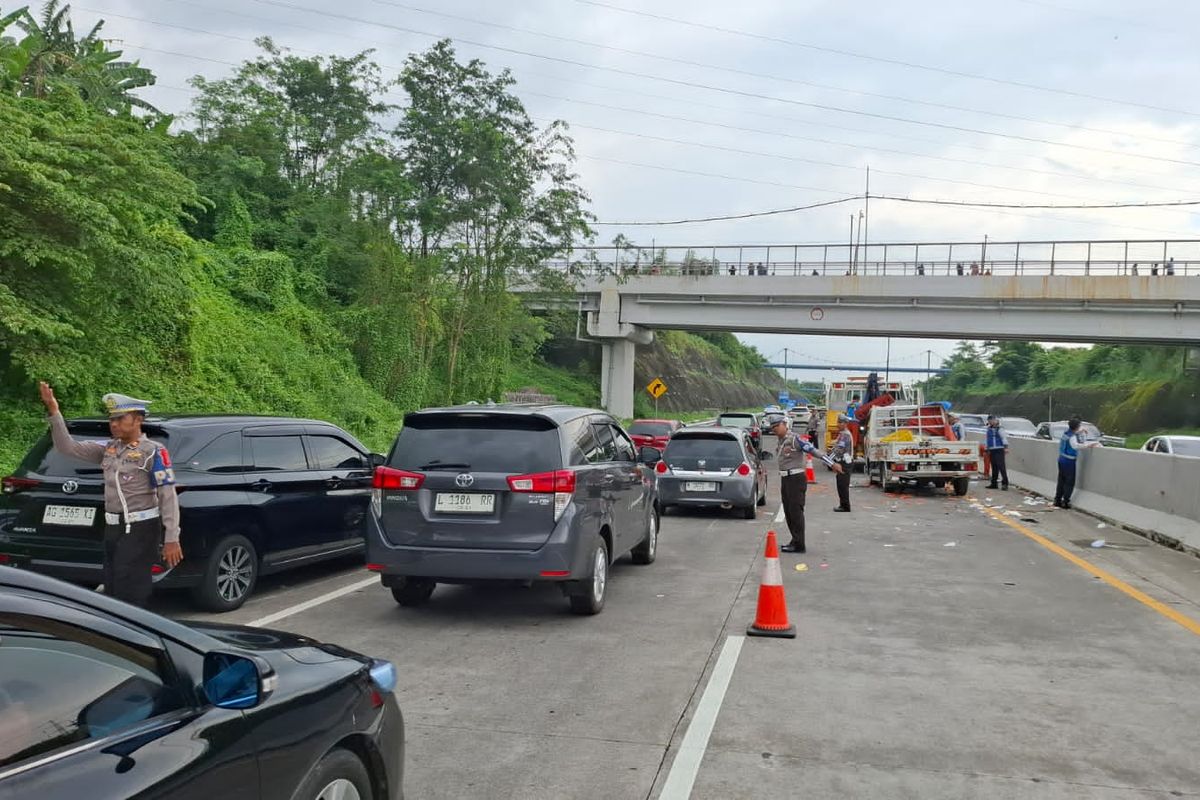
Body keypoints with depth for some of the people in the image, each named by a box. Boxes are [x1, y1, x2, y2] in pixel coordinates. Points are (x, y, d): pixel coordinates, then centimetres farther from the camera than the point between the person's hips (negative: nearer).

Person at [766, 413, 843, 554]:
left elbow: (814, 451, -17)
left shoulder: (794, 439, -13)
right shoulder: (781, 441, 13)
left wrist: (832, 464, -20)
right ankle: (795, 540, 22)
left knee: (796, 511, -7)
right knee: (788, 512, 12)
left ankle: (798, 545, -5)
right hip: (785, 479, 9)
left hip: (796, 478, -9)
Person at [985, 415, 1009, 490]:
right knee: (994, 467, 11)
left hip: (999, 450, -7)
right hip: (992, 451, 7)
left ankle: (1005, 483, -13)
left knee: (1001, 466, -12)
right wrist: (988, 450, 26)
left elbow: (1004, 438, -13)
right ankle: (994, 483, 16)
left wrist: (1006, 447, -22)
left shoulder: (999, 429, -6)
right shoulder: (989, 429, 17)